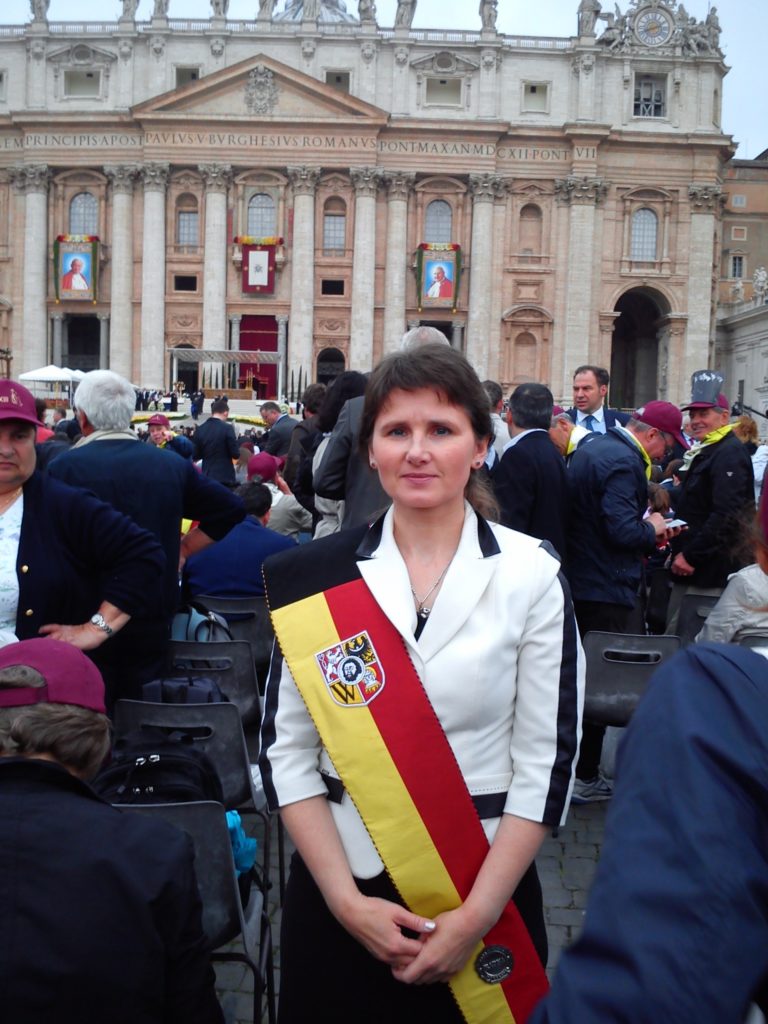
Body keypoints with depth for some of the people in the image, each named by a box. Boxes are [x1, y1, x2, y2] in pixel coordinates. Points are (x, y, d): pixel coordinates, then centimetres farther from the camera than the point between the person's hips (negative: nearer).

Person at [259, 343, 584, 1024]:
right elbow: (286, 751, -4)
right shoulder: (315, 577, -5)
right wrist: (346, 900, -10)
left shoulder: (530, 575, -8)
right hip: (337, 895, 1)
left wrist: (476, 916, -12)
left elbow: (548, 762, -8)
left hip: (487, 892, -1)